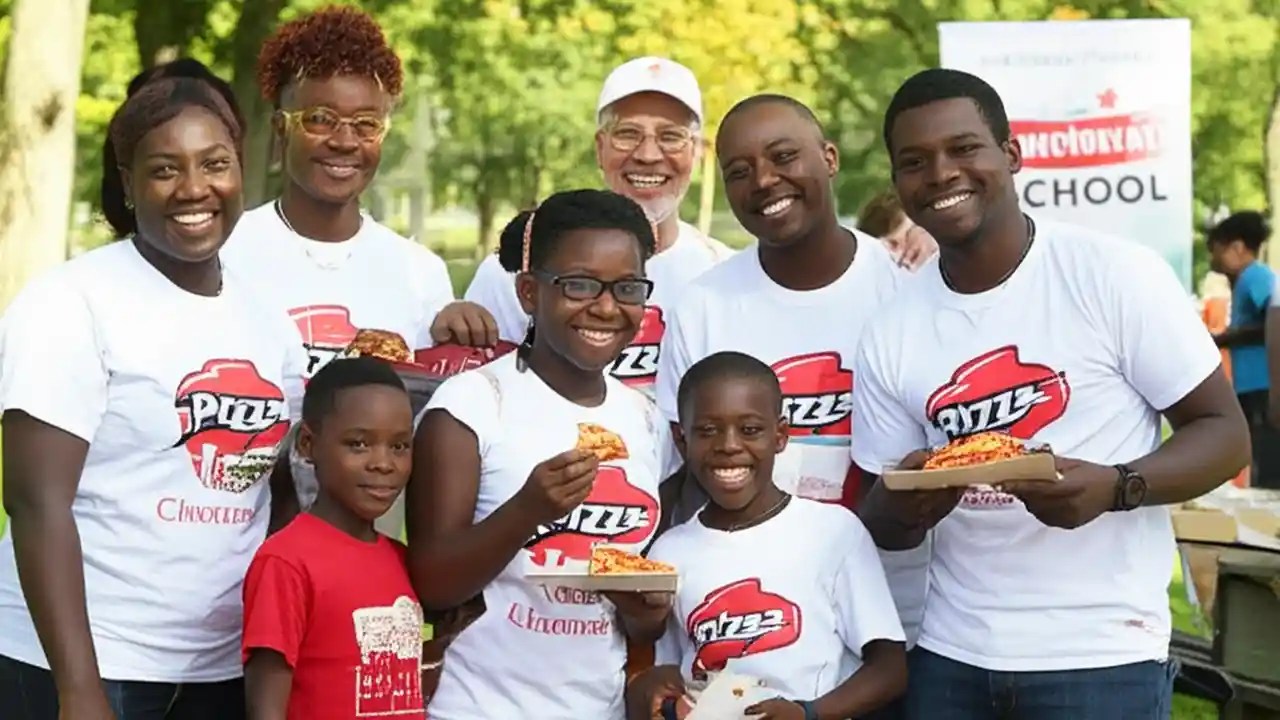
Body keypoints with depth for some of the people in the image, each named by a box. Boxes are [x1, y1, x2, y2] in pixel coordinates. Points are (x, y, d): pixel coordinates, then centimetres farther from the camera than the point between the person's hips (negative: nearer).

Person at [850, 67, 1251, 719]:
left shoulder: (1115, 275, -8)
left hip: (1101, 659, -4)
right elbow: (882, 525, 11)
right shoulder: (890, 335, 5)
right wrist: (902, 508, -12)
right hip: (949, 661, 4)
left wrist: (1115, 486, -22)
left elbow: (1225, 434, -5)